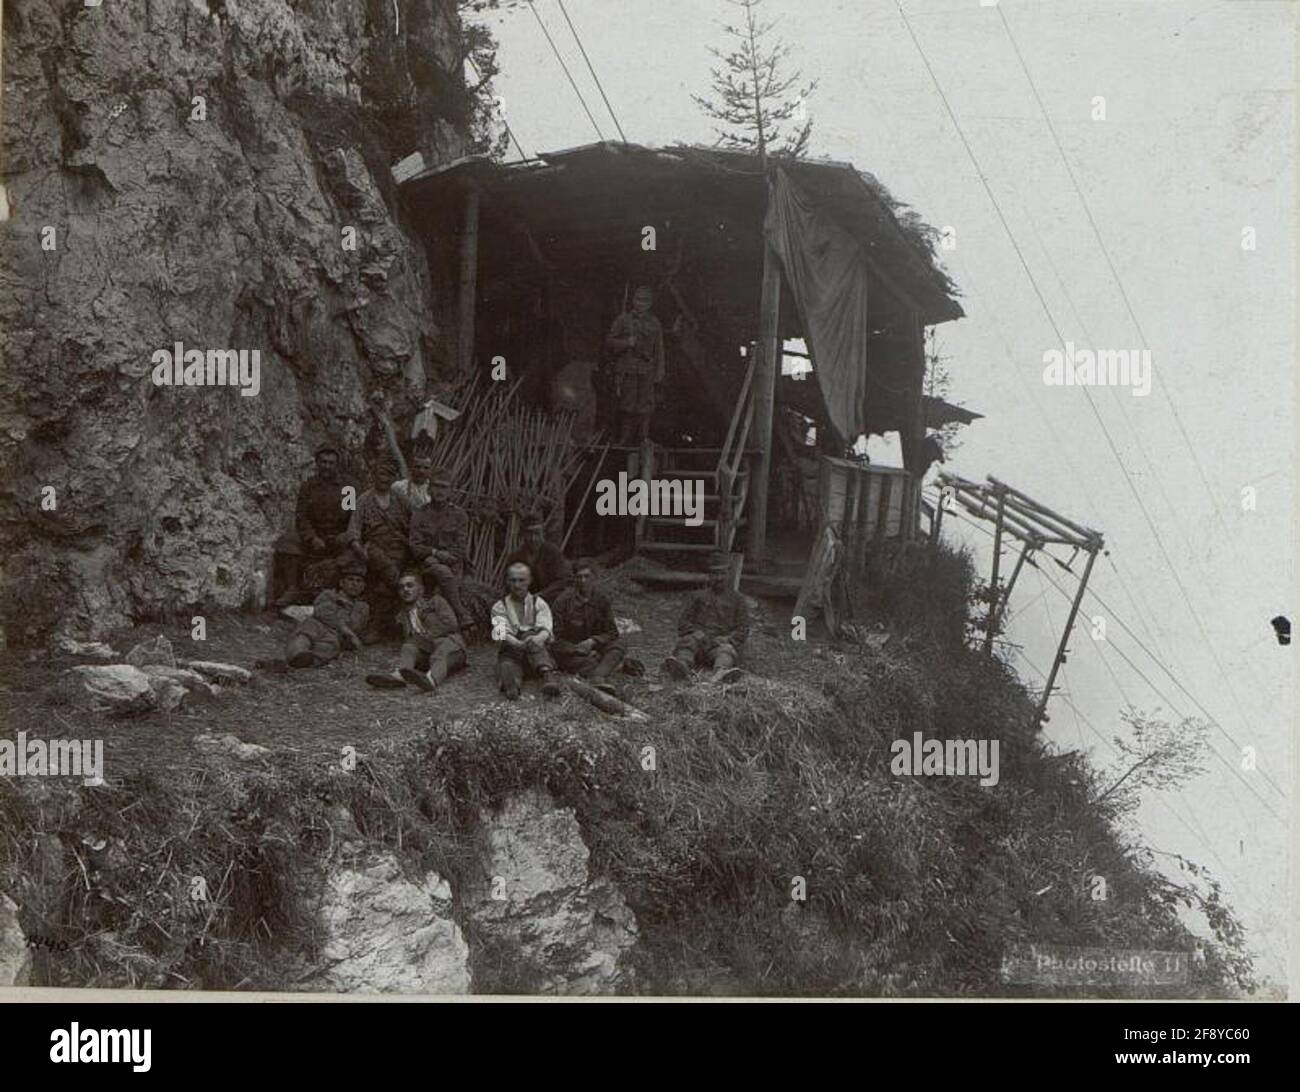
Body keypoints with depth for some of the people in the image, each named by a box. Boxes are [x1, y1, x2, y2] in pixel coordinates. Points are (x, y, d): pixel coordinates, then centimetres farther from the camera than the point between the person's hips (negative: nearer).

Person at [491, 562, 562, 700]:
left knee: (532, 637, -33)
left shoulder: (539, 603, 12)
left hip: (537, 653, 1)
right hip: (510, 652, 0)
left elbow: (545, 629, -6)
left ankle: (547, 675, -53)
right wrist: (519, 644, -33)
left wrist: (539, 638, -33)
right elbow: (501, 633, -10)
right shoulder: (499, 607, 9)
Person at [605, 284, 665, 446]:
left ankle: (641, 442, 4)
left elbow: (659, 352, 11)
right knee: (626, 408, -2)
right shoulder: (623, 320, 6)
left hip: (646, 373, 2)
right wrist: (626, 343, -13)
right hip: (626, 372, -1)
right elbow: (609, 342, 5)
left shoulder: (654, 324, 11)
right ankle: (624, 443, 4)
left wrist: (658, 377, 5)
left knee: (644, 408, -1)